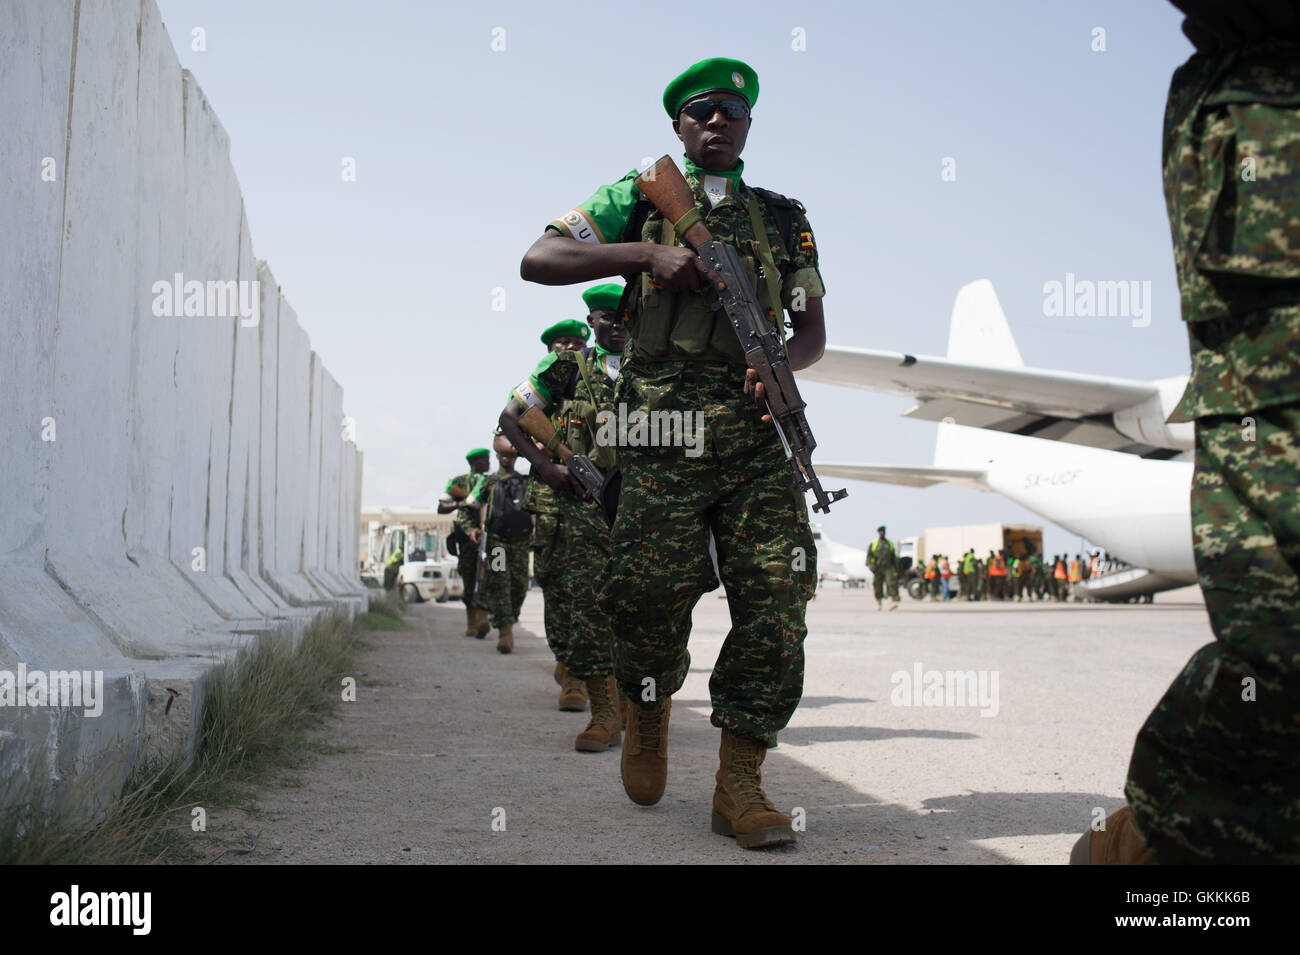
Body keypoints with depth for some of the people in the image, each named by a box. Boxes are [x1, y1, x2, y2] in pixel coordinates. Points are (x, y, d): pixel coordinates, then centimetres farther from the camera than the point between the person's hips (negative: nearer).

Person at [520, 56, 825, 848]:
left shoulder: (784, 218, 20)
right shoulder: (641, 197, 13)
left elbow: (813, 331, 20)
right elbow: (539, 261, 3)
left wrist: (781, 363, -4)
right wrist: (648, 253, -8)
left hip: (758, 434, 2)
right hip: (664, 433, -2)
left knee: (776, 596, -8)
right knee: (654, 593, -5)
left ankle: (741, 783, -1)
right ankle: (649, 710, 28)